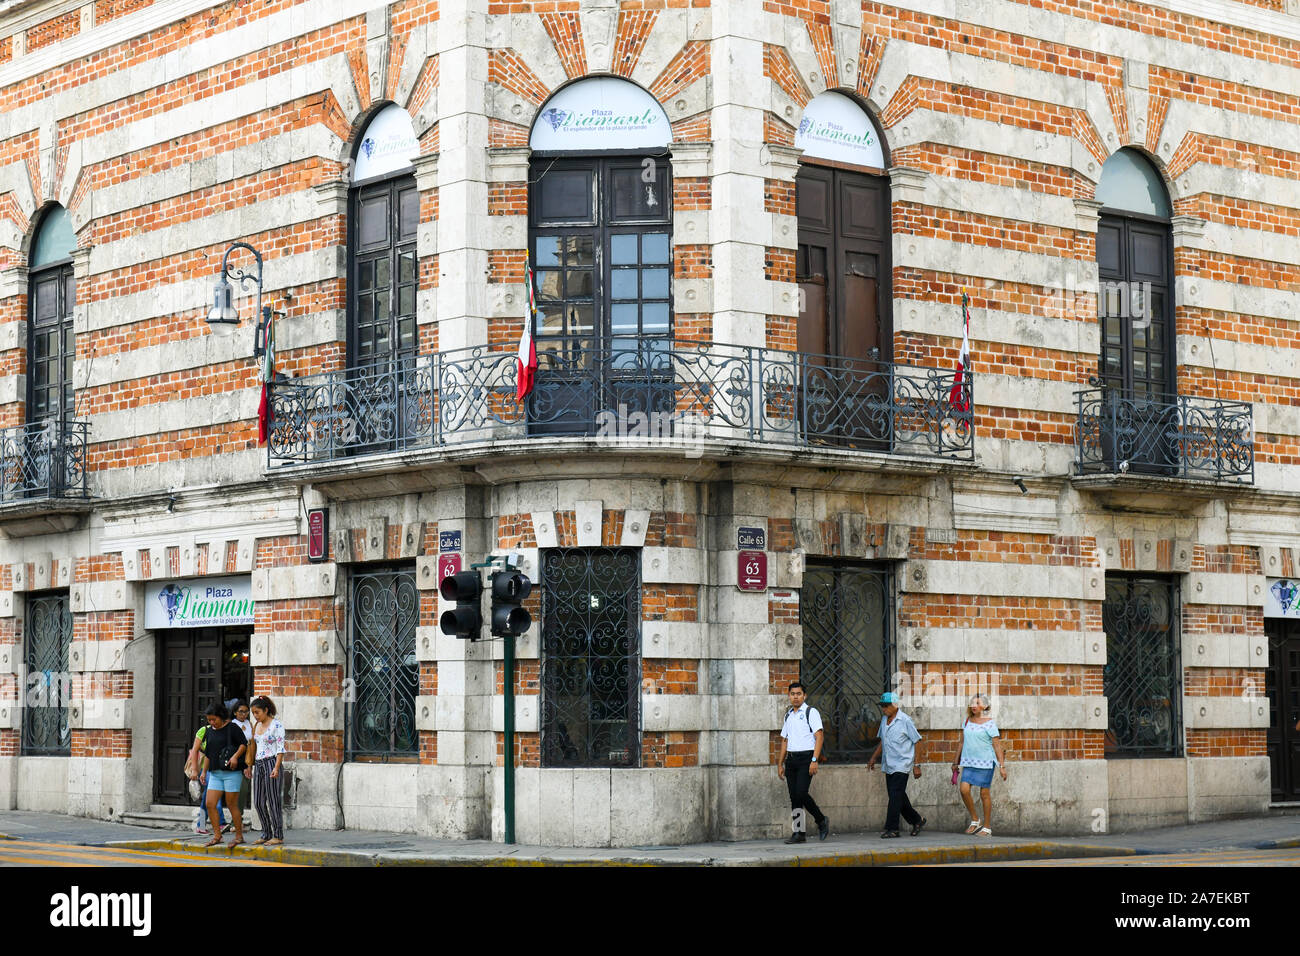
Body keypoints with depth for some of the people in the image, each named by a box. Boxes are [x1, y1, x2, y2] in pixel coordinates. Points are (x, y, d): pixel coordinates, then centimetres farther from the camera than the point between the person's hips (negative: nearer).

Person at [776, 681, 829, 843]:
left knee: (801, 794, -17)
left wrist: (814, 760, -19)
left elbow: (819, 736, -10)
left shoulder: (811, 712, -3)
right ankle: (798, 834, 5)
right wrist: (780, 764, 16)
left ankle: (821, 821, 4)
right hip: (791, 759, 7)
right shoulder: (788, 715, 17)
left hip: (806, 758, -7)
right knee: (794, 797, 3)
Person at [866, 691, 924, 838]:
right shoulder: (884, 720, 11)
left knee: (895, 797, -11)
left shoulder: (905, 721, -11)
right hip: (888, 765, 7)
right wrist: (873, 758, 16)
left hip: (901, 764, -7)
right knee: (899, 797, 12)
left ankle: (892, 829, -9)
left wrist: (917, 765, -12)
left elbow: (917, 742, -8)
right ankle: (917, 820, 27)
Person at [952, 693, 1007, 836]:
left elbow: (997, 746, -7)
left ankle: (987, 828, 8)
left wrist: (1002, 766, -12)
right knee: (964, 790, -9)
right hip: (969, 762, 5)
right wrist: (956, 761, 19)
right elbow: (962, 743, 18)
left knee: (985, 793, -1)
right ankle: (975, 820, 9)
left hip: (985, 763, -5)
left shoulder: (989, 723, -6)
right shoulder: (967, 722, 10)